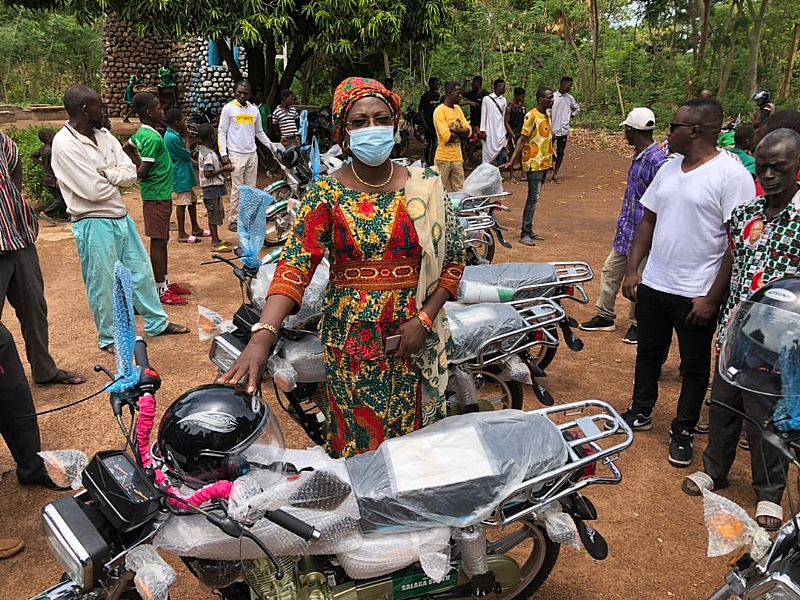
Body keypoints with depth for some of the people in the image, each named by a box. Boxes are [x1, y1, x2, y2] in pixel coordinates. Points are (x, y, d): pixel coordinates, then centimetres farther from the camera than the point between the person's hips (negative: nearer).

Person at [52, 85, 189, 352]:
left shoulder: (103, 135, 5)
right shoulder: (65, 145, -18)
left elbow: (131, 172, 1)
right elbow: (94, 190, -23)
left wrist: (107, 174, -17)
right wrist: (117, 178, -4)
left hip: (121, 216, 8)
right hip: (94, 224, -8)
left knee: (141, 271, 17)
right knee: (104, 284, 5)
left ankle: (157, 322, 32)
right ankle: (109, 338, 23)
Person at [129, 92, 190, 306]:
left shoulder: (141, 133, 8)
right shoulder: (153, 138, -20)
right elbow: (142, 172, -23)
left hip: (159, 194, 10)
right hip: (158, 195, -10)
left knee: (162, 240, 16)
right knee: (158, 241, -3)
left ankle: (166, 282, 27)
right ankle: (160, 290, 3)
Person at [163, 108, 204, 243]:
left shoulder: (174, 134, 8)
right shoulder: (172, 137, -22)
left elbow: (185, 151, 15)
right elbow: (187, 155, -14)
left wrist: (185, 137, 4)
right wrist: (187, 137, -9)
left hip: (185, 173, 10)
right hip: (180, 174, -10)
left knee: (192, 200, 17)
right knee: (182, 203, -4)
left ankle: (195, 229, 28)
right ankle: (182, 234, 3)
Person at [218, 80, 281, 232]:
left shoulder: (254, 110, 10)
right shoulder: (228, 108, -1)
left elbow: (259, 132, 20)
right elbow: (222, 132, -1)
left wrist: (271, 145, 8)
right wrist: (223, 153, -9)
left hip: (252, 154, 4)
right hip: (236, 155, -4)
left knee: (251, 188, 7)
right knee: (237, 189, -3)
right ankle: (234, 220, 3)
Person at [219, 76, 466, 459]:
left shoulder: (425, 187, 1)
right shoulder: (326, 194, -4)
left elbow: (453, 259, 5)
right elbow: (294, 266, -16)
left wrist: (424, 319, -9)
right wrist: (261, 338, -29)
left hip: (413, 339, 2)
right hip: (350, 340, -1)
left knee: (413, 436, 11)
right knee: (357, 441, 7)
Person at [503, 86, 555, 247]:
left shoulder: (547, 115, 13)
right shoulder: (531, 116, -13)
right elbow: (522, 139, -17)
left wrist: (550, 160, 21)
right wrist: (511, 161, -24)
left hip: (544, 163, 8)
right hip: (534, 163, -8)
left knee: (535, 197, 11)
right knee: (533, 197, -10)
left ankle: (529, 229, 18)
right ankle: (524, 234, -7)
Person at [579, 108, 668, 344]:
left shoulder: (657, 161, -22)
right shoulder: (638, 155, 7)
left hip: (642, 233, -9)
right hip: (626, 228, 10)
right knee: (610, 270, 17)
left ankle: (638, 324, 22)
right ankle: (605, 316, 31)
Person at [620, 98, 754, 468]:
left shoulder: (731, 175, -15)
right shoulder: (669, 168, 6)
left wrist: (713, 297, -18)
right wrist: (632, 269, 5)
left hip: (696, 295, -6)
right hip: (653, 285, 6)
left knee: (694, 367, 10)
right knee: (648, 353, 20)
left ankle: (683, 431, 26)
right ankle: (641, 412, 38)